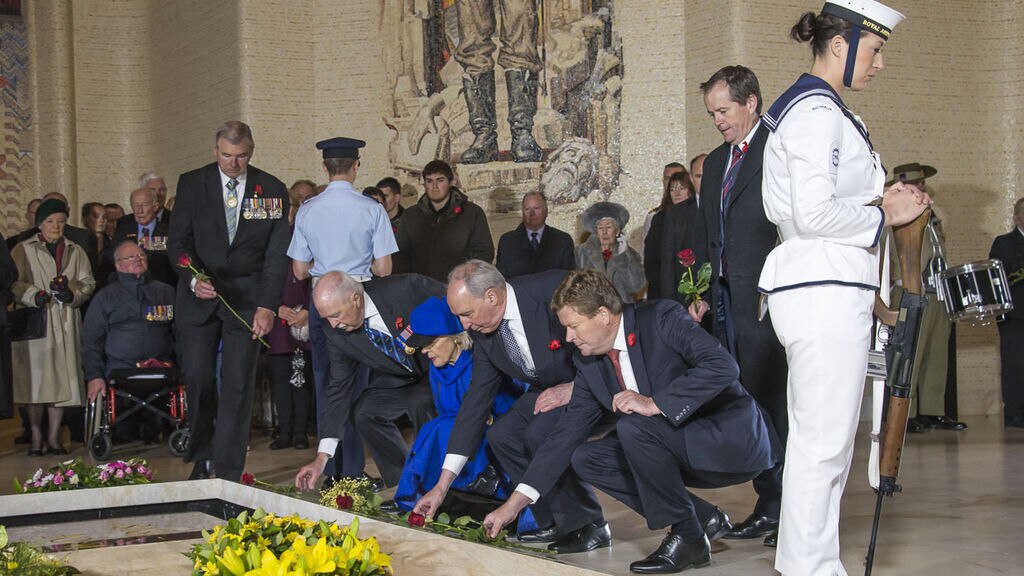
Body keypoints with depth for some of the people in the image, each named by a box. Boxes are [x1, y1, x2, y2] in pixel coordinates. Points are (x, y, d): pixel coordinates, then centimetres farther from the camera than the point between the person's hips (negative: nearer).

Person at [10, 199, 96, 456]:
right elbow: (15, 283, 1)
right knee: (36, 378, -6)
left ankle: (54, 436, 4)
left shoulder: (75, 251, 17)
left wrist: (71, 294, -10)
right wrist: (34, 295, -16)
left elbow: (87, 282, 9)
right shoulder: (23, 250, 8)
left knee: (62, 379, -1)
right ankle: (36, 437, -1)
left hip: (66, 322, 3)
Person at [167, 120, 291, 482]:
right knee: (196, 377, -1)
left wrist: (268, 306, -10)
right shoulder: (191, 184, 0)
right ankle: (202, 457, 19)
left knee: (237, 385, -3)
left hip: (247, 298, -1)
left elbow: (277, 254, -2)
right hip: (198, 295, 1)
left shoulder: (272, 191, -1)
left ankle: (228, 472, 3)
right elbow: (177, 241, 0)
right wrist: (194, 279, -19)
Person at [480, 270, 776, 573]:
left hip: (735, 441, -8)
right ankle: (703, 518, 3)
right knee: (587, 458, -2)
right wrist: (514, 503, 0)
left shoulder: (663, 318, -17)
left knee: (633, 426, -27)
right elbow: (567, 432, 5)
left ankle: (686, 536, -12)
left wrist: (654, 403, -31)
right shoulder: (589, 363, 3)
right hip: (682, 453, 8)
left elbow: (722, 365, -29)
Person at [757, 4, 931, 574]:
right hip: (826, 291, -11)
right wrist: (882, 217, -6)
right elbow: (814, 214, -21)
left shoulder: (821, 109, 20)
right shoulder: (817, 111, -13)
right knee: (824, 441, -7)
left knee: (823, 439, 13)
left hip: (828, 289, 11)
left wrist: (879, 207, 10)